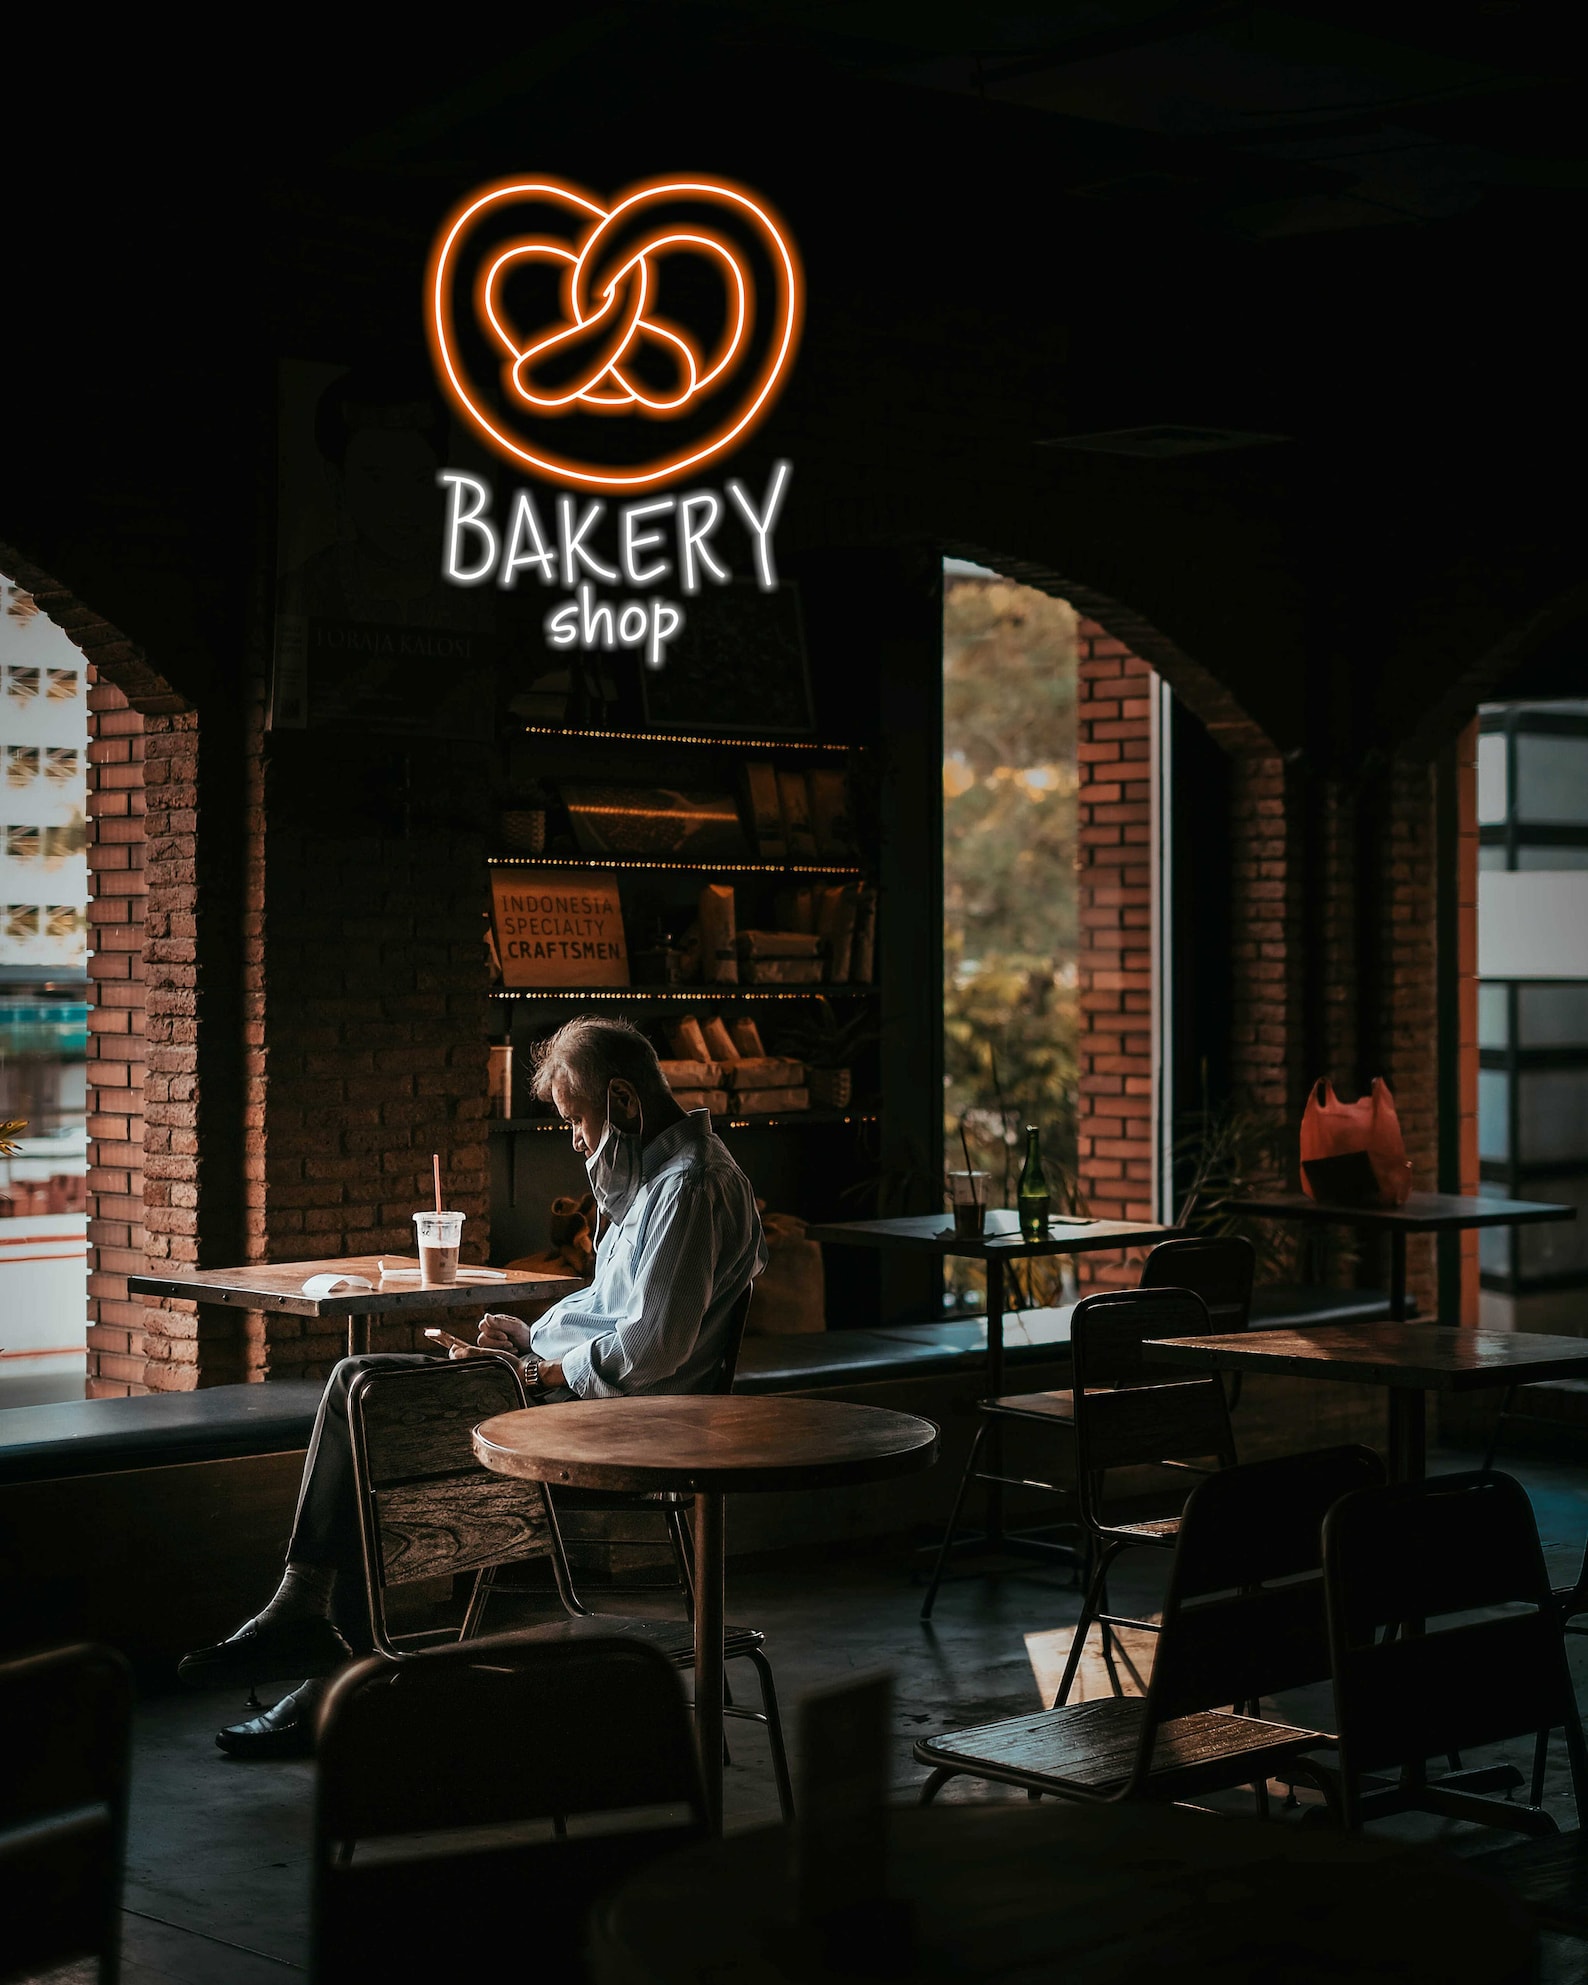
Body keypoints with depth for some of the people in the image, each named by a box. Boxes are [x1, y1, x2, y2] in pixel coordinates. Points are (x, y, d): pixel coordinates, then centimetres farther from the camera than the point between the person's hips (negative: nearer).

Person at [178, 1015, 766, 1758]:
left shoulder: (691, 1186, -17)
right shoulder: (652, 1172, 18)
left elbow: (649, 1349, -24)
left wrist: (535, 1372, -13)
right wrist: (531, 1335, 9)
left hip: (611, 1415, -11)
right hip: (568, 1375, 11)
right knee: (362, 1383, 2)